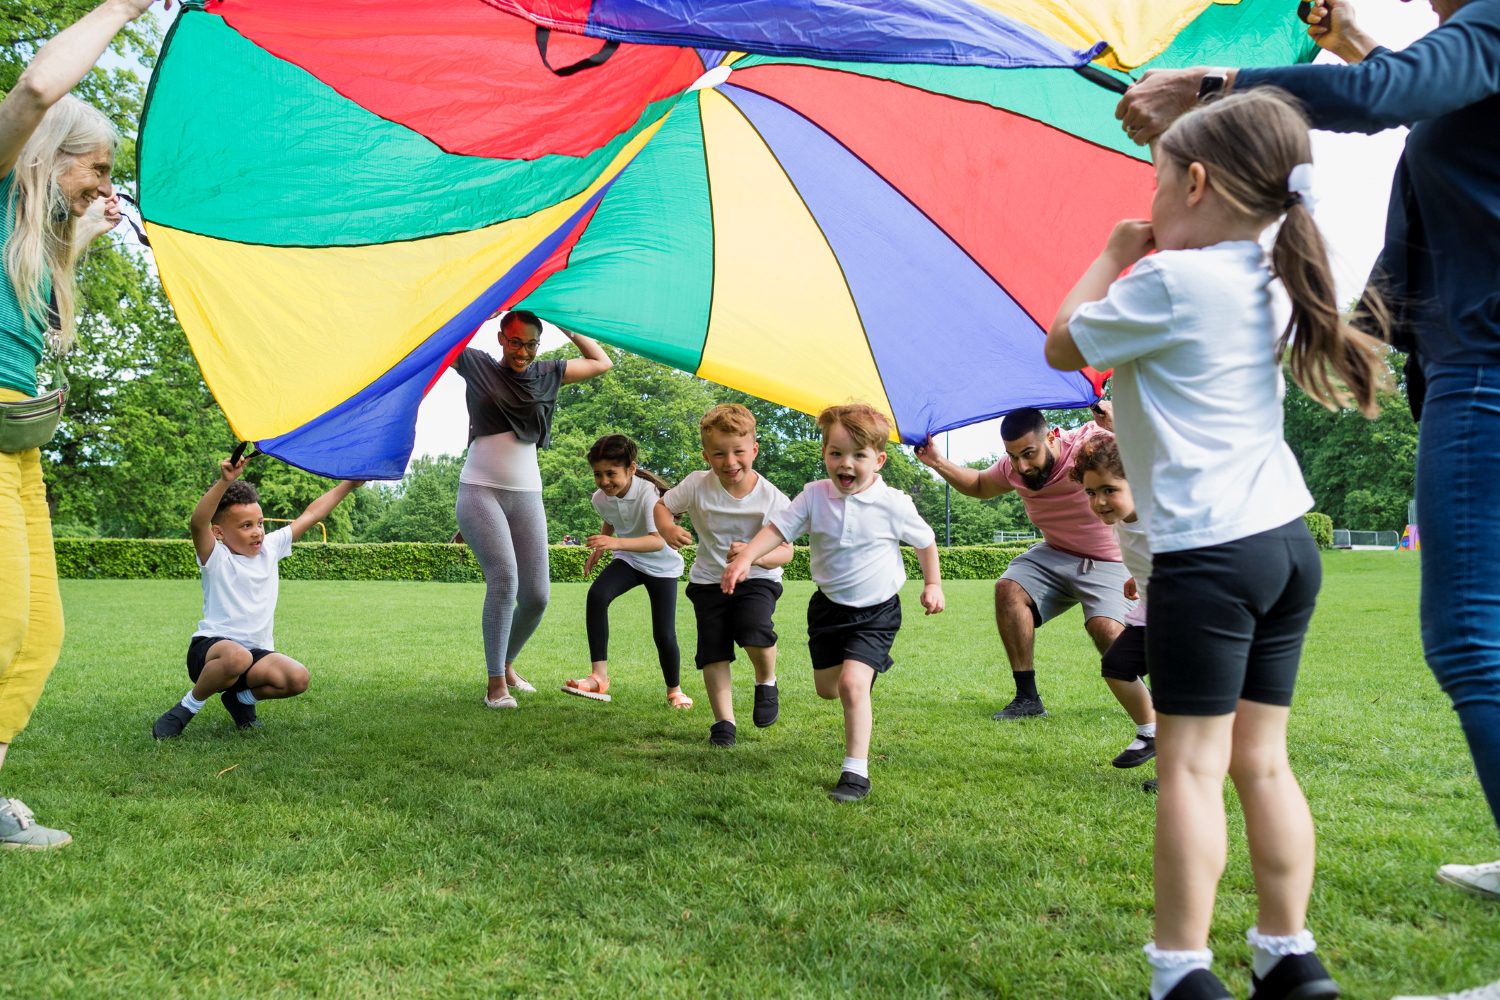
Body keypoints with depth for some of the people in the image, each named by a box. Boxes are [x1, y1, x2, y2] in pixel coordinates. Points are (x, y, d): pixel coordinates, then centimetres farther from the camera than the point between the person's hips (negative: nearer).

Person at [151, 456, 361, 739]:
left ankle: (241, 697, 8)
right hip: (210, 647, -5)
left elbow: (310, 515, 12)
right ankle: (188, 707, -10)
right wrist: (225, 481, -43)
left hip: (257, 653, 5)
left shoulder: (271, 547, 8)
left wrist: (349, 484, 12)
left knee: (297, 678, -24)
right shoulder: (216, 558, -9)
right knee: (237, 657, -41)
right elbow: (197, 523, -30)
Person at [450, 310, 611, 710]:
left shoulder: (547, 374, 10)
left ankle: (507, 664, 26)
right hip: (480, 492, -4)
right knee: (504, 577, -24)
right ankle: (495, 683, -15)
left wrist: (566, 326, 10)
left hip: (526, 496, 4)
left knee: (536, 594, -1)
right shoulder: (477, 365, 3)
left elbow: (602, 363, 18)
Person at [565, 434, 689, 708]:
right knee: (596, 595, -27)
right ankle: (599, 676, -25)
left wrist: (617, 542, -59)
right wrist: (599, 549, 4)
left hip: (662, 565, -4)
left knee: (664, 633, -8)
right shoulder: (600, 498, -13)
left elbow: (658, 541, -47)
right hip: (628, 560, 4)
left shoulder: (648, 493, -32)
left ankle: (675, 689, 22)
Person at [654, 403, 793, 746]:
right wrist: (667, 529, -21)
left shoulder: (773, 499, -18)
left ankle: (766, 681, 5)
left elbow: (785, 551, -17)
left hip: (757, 579, -2)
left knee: (754, 632, -27)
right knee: (713, 652, -2)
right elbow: (663, 505, 2)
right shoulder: (697, 486, -14)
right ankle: (723, 719, 14)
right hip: (708, 580, 3)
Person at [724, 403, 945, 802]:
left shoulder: (894, 504, -15)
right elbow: (777, 528, -16)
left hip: (876, 610, -4)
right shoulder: (815, 496, -11)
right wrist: (745, 557, -30)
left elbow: (925, 542, 1)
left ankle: (856, 772, -11)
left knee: (852, 683, -22)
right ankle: (872, 662, 52)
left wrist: (932, 584, 4)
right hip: (829, 605, 4)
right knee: (826, 688, 19)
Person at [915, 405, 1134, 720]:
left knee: (1105, 626, -28)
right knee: (1009, 588, -16)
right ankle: (1028, 698, -10)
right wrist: (938, 463, 2)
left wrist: (1115, 425, -50)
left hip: (1109, 561, -6)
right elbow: (979, 485, 16)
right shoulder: (1012, 469, -4)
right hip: (1056, 554, 6)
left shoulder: (1091, 441, -23)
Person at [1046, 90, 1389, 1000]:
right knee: (1262, 758, 13)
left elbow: (1064, 347, 1)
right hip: (1286, 541, 8)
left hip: (1208, 551, -8)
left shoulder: (1168, 281, -11)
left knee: (1192, 763, -3)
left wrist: (1115, 255, 11)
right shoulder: (1263, 284, 14)